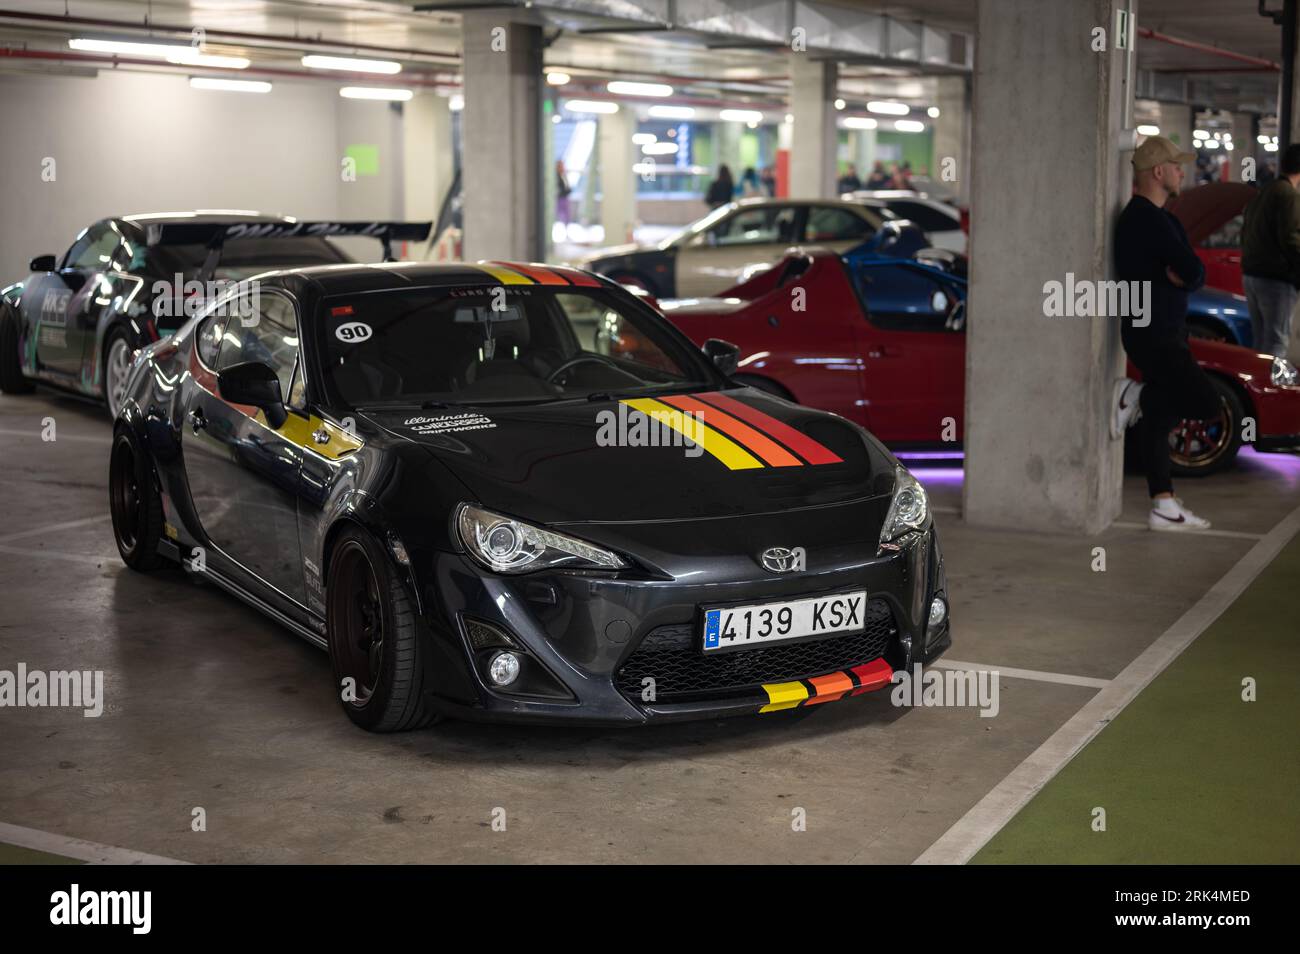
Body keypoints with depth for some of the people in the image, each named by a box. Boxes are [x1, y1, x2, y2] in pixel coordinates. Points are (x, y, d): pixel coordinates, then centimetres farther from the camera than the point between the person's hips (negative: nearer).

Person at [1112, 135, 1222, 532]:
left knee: (1158, 420, 10)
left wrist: (1175, 273, -8)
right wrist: (1181, 274, -1)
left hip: (1161, 332, 11)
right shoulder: (1151, 219, -19)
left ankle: (1164, 508, 12)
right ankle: (1135, 396, 3)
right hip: (1154, 335, -11)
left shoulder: (1140, 215, 15)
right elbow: (1194, 273, -22)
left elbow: (1192, 275, 13)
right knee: (1207, 403, -12)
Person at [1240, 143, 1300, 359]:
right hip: (1276, 279, -9)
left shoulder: (1261, 194, 16)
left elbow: (1245, 235, 21)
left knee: (1261, 339, 14)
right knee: (1277, 340, -7)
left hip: (1251, 275, 9)